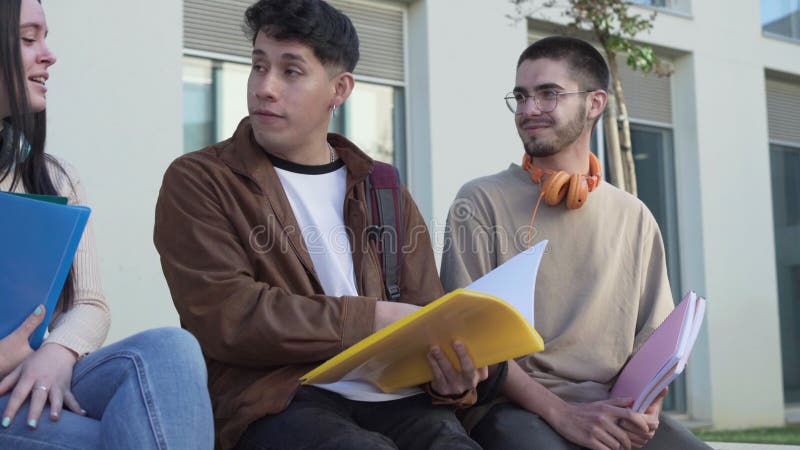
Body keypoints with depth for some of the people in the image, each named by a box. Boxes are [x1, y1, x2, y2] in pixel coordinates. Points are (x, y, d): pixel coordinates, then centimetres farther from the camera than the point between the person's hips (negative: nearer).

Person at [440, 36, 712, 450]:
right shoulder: (482, 202, 2)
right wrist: (562, 414, -15)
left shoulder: (635, 218, 13)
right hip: (512, 406, -4)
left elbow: (652, 337, 12)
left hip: (609, 408, 4)